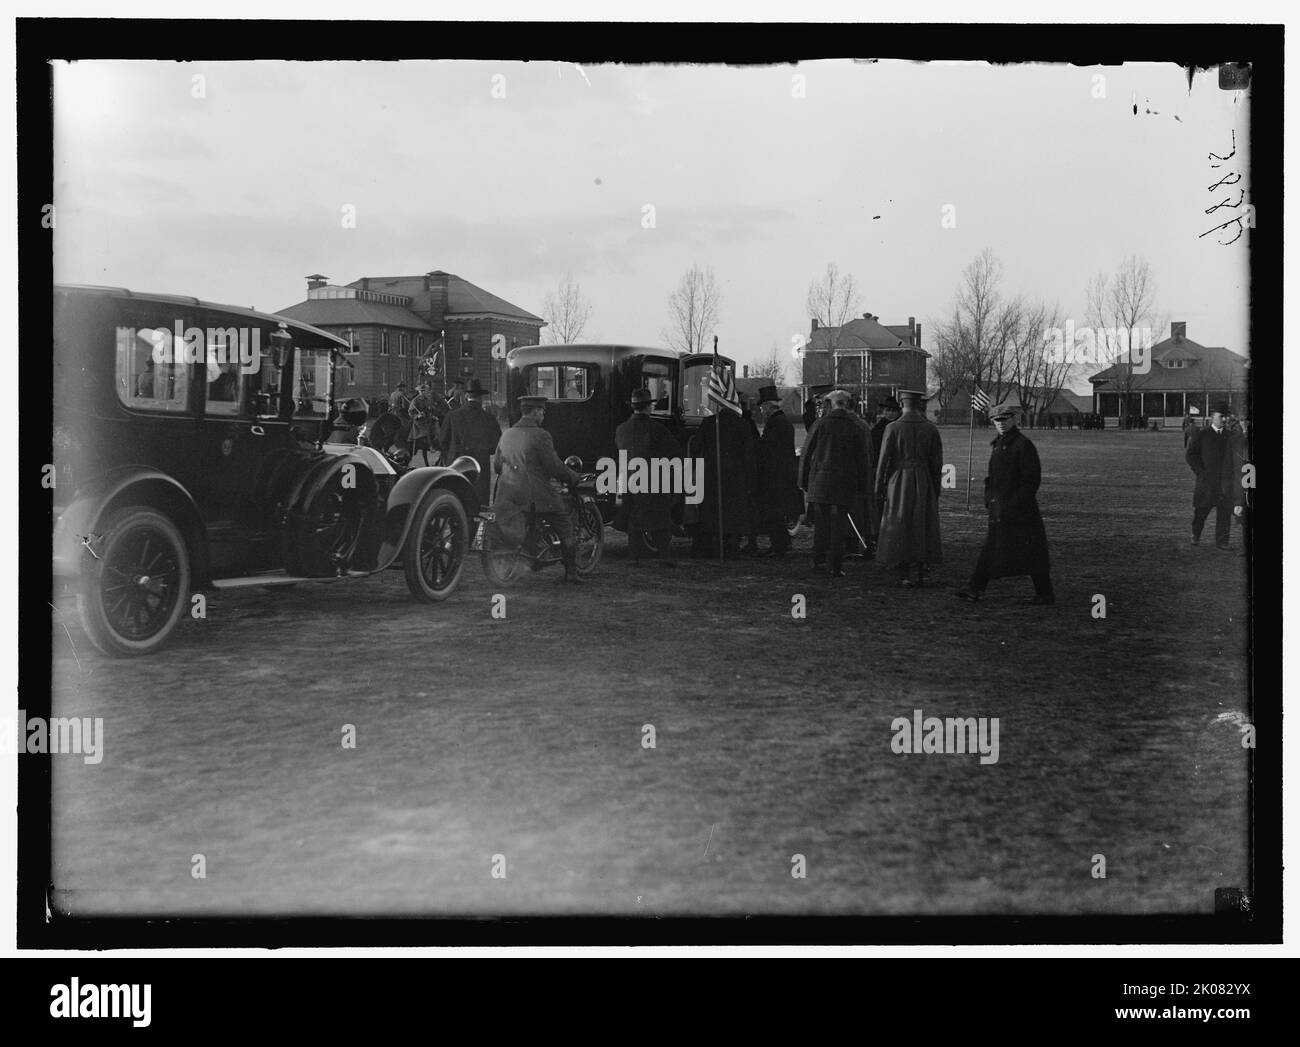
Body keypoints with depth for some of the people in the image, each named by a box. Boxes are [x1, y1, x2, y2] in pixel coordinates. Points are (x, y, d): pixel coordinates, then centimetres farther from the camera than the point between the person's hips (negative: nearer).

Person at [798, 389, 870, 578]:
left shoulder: (820, 425, -3)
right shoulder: (856, 429, -1)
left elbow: (806, 454, -1)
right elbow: (862, 458, 2)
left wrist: (803, 480, 8)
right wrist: (861, 485, 11)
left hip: (820, 481, 0)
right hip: (844, 483, 0)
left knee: (820, 523, 12)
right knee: (838, 525, 4)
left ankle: (818, 562, 14)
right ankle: (836, 568, 2)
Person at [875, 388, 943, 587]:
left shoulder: (893, 428, -8)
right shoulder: (931, 429, -2)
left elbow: (884, 460, -7)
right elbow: (937, 462, 1)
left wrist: (879, 487, 0)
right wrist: (935, 489, 9)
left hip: (899, 482, -2)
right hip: (924, 482, 2)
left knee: (900, 527, 6)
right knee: (924, 527, 12)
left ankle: (904, 575, 5)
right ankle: (922, 573, 15)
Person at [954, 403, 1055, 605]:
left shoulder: (1023, 445, -12)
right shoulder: (999, 444, 14)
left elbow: (1032, 479, -16)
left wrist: (1014, 505, -18)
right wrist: (988, 497, 9)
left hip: (1020, 511, -8)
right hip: (999, 509, 8)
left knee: (1031, 553, -1)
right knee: (990, 550, 8)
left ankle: (1046, 594, 9)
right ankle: (975, 589, 9)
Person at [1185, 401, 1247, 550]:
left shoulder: (1232, 436, 12)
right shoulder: (1200, 435, 3)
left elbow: (1238, 459, 13)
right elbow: (1191, 455, 0)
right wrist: (1200, 472, -9)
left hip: (1226, 482, 2)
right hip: (1206, 482, -2)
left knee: (1225, 512, 0)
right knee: (1200, 510, 6)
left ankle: (1222, 541, 8)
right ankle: (1195, 536, 27)